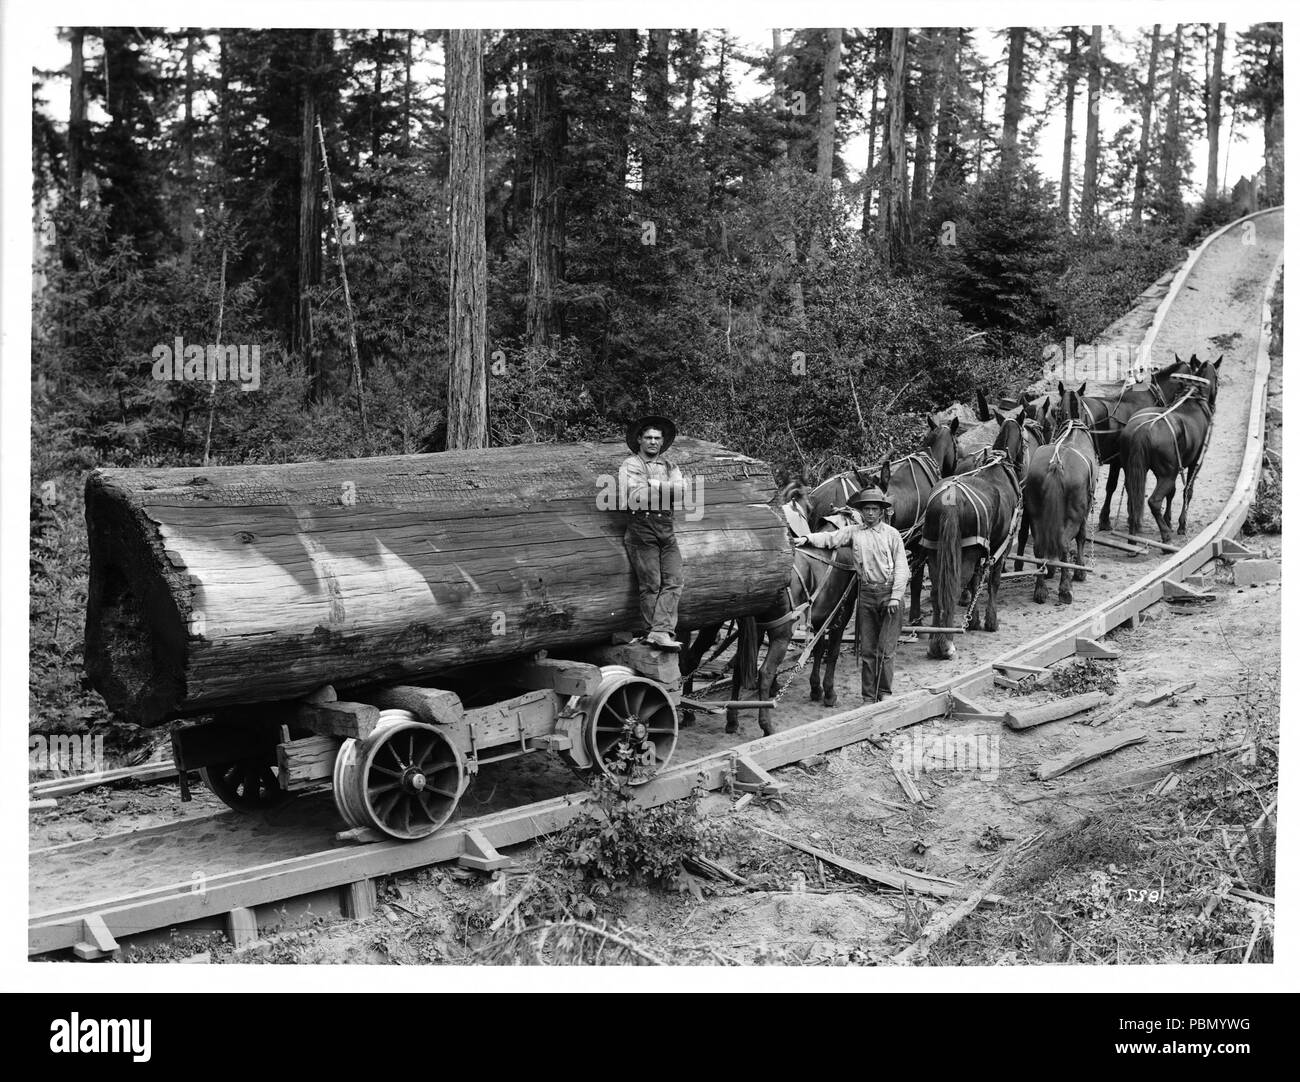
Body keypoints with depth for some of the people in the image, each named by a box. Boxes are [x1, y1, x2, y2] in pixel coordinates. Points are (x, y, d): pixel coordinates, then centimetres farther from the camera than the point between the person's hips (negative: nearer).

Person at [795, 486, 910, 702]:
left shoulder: (892, 534, 2)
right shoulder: (854, 532, 7)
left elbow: (901, 567, -1)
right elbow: (829, 538, 0)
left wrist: (896, 596, -9)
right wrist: (808, 538, -19)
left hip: (889, 593, -2)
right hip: (866, 593, 2)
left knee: (885, 649, -4)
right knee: (867, 650, 6)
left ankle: (885, 694, 9)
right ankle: (868, 697, 14)